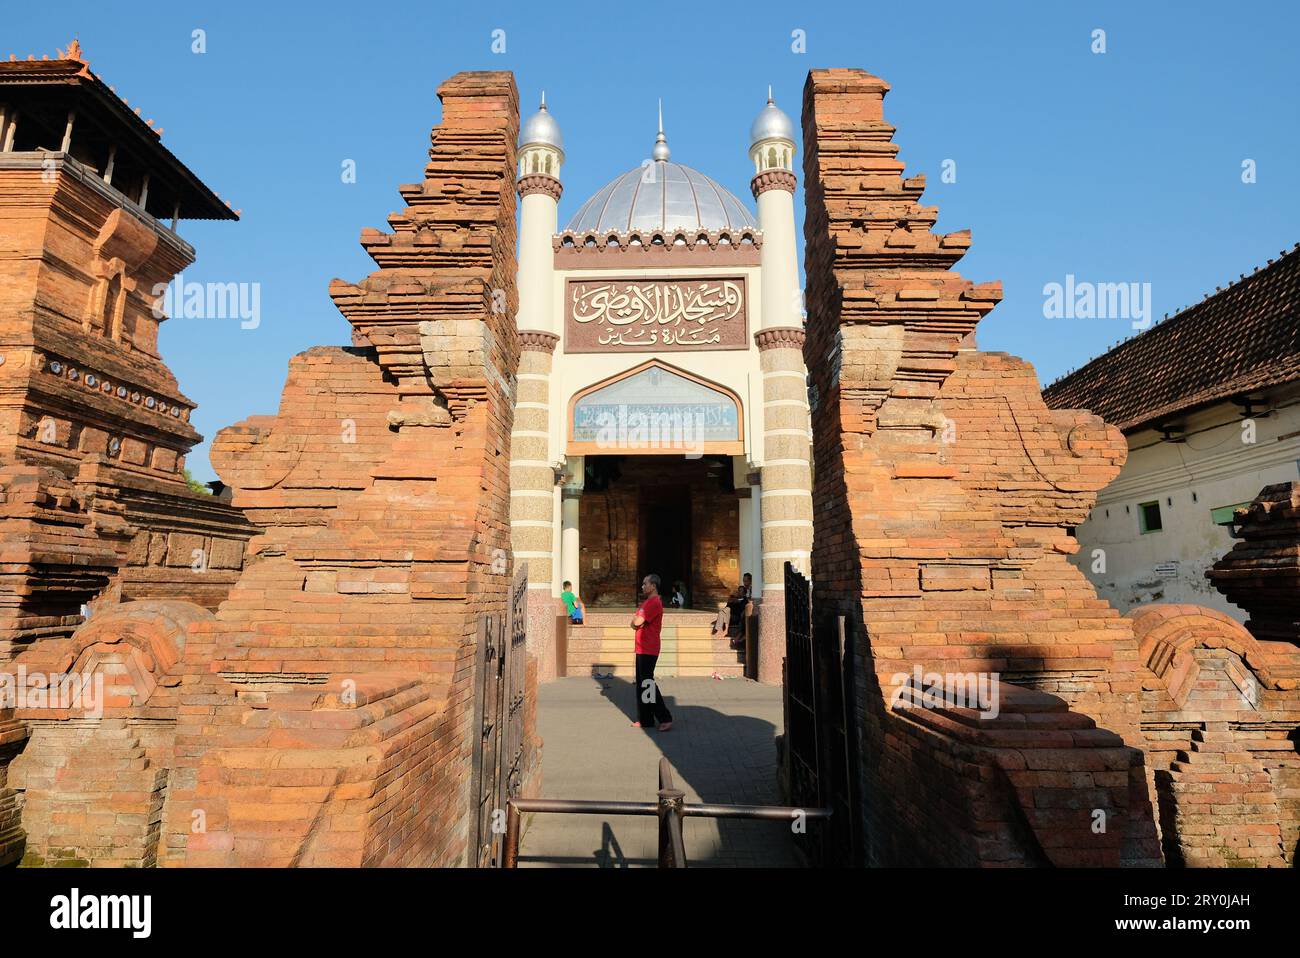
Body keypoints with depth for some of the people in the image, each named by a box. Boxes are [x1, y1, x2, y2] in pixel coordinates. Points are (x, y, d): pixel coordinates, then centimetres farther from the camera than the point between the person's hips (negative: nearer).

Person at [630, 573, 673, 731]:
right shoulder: (647, 602, 18)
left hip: (648, 650, -10)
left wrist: (636, 618, -1)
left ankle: (665, 718, -4)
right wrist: (637, 620, -5)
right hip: (642, 649, 10)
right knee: (641, 684, 12)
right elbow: (634, 623, 16)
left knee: (647, 683, -8)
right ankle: (645, 719, 19)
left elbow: (637, 622, -22)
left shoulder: (654, 602, -15)